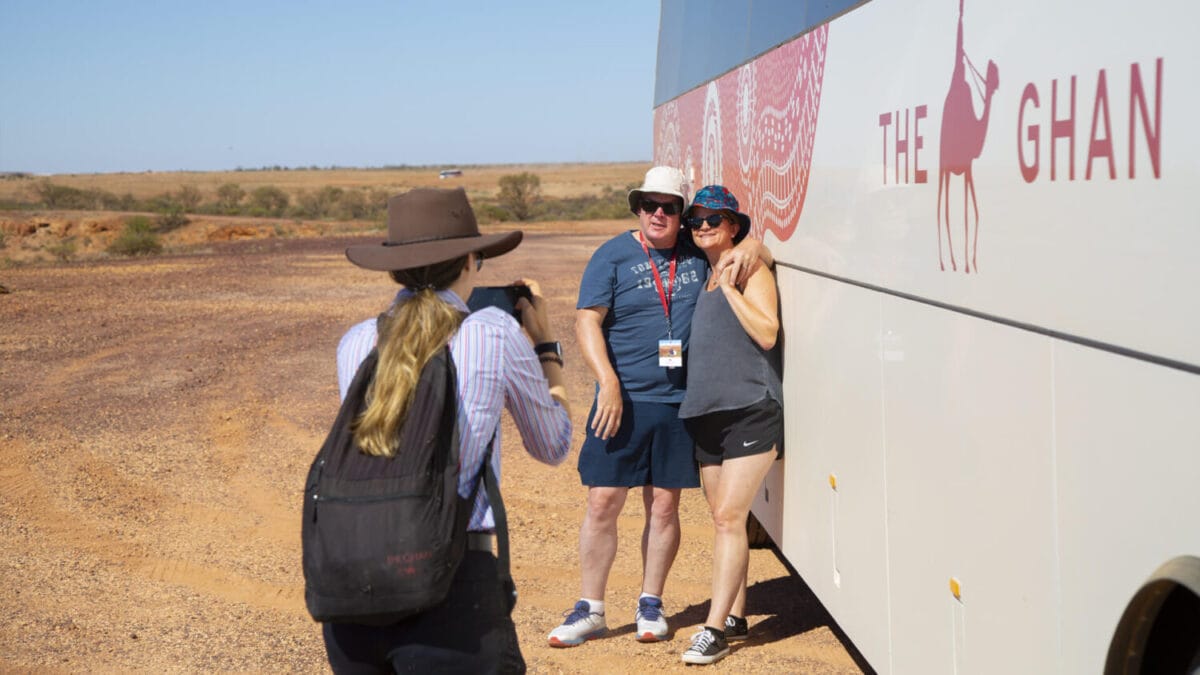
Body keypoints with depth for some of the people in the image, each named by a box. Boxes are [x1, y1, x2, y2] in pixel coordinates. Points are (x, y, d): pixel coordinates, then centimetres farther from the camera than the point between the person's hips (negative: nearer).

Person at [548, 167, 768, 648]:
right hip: (623, 401, -2)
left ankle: (651, 605, 20)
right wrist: (608, 382, -17)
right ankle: (589, 610, 9)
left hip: (679, 405, 2)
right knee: (602, 503, -2)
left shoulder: (697, 255, 8)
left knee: (664, 505, 7)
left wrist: (751, 248, -5)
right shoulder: (613, 256, 0)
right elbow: (587, 321, -6)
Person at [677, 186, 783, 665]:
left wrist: (729, 287, -15)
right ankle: (736, 616, 21)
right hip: (705, 413, 7)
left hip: (750, 411, -7)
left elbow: (767, 334, -16)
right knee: (723, 519, 12)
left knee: (729, 517, -11)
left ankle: (715, 629, -11)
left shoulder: (750, 272, -3)